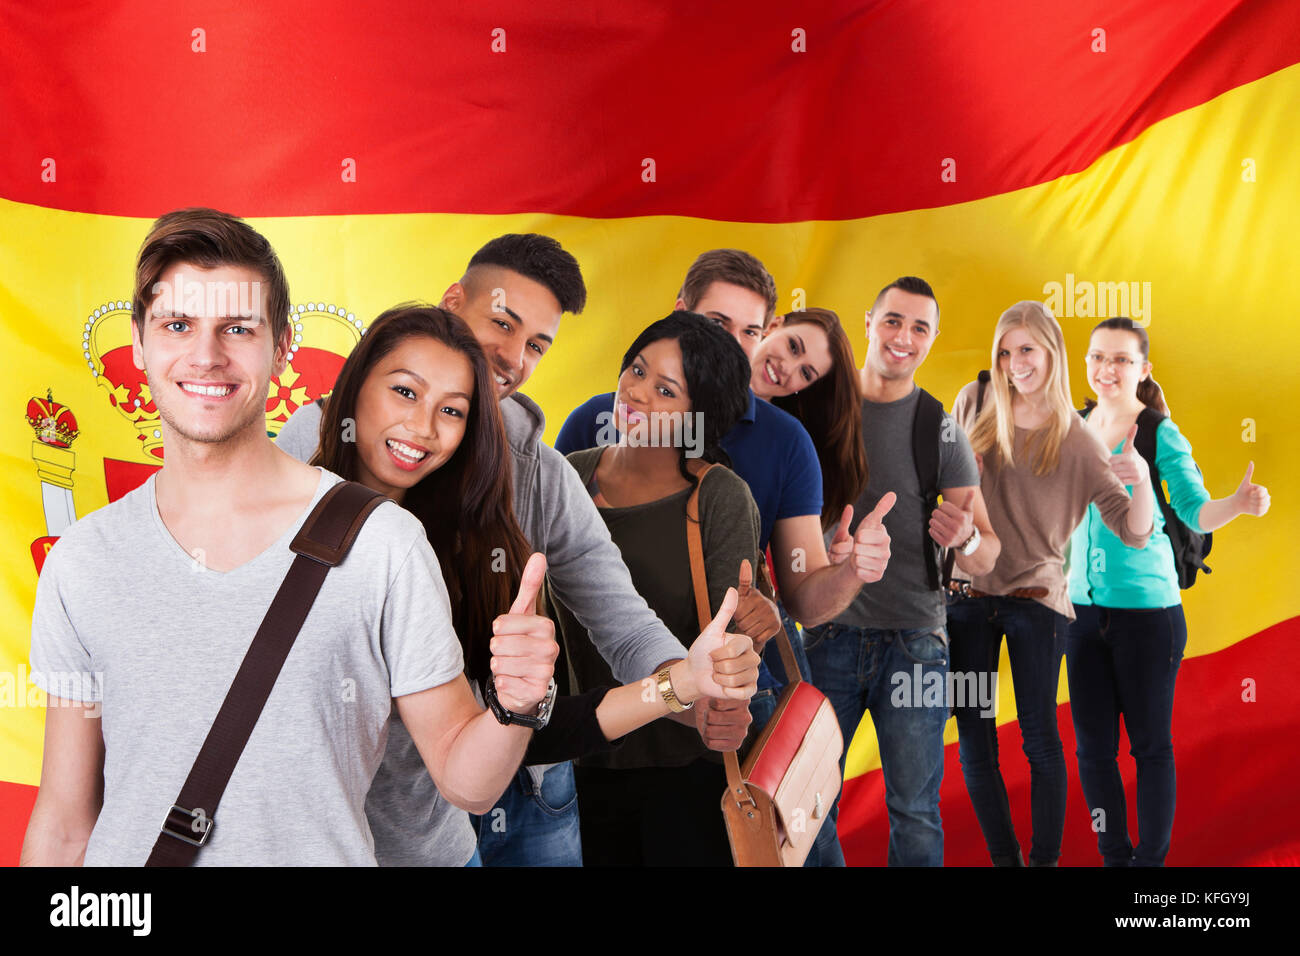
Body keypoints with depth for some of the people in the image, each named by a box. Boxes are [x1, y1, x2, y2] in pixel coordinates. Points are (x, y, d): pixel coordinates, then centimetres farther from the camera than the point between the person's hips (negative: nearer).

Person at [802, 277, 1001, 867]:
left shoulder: (941, 431, 1)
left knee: (915, 812, 3)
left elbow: (987, 555, 1)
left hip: (913, 637, 0)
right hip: (830, 630, 1)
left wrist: (966, 539, -21)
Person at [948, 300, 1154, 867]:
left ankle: (1046, 858, 15)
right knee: (974, 742, 7)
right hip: (966, 595, 2)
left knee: (1039, 739, 1)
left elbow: (1134, 532, -6)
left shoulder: (1077, 441, -4)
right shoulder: (973, 405, 1)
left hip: (1035, 600, -2)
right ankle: (1003, 857, 22)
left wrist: (1142, 479, -23)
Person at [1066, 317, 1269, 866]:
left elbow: (1194, 511, -16)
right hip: (1084, 607, 5)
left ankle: (1151, 859, 21)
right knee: (1093, 745, 10)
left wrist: (1238, 503, -34)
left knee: (1151, 744, 6)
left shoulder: (1161, 435, -8)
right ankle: (1113, 858, 26)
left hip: (1147, 610, -4)